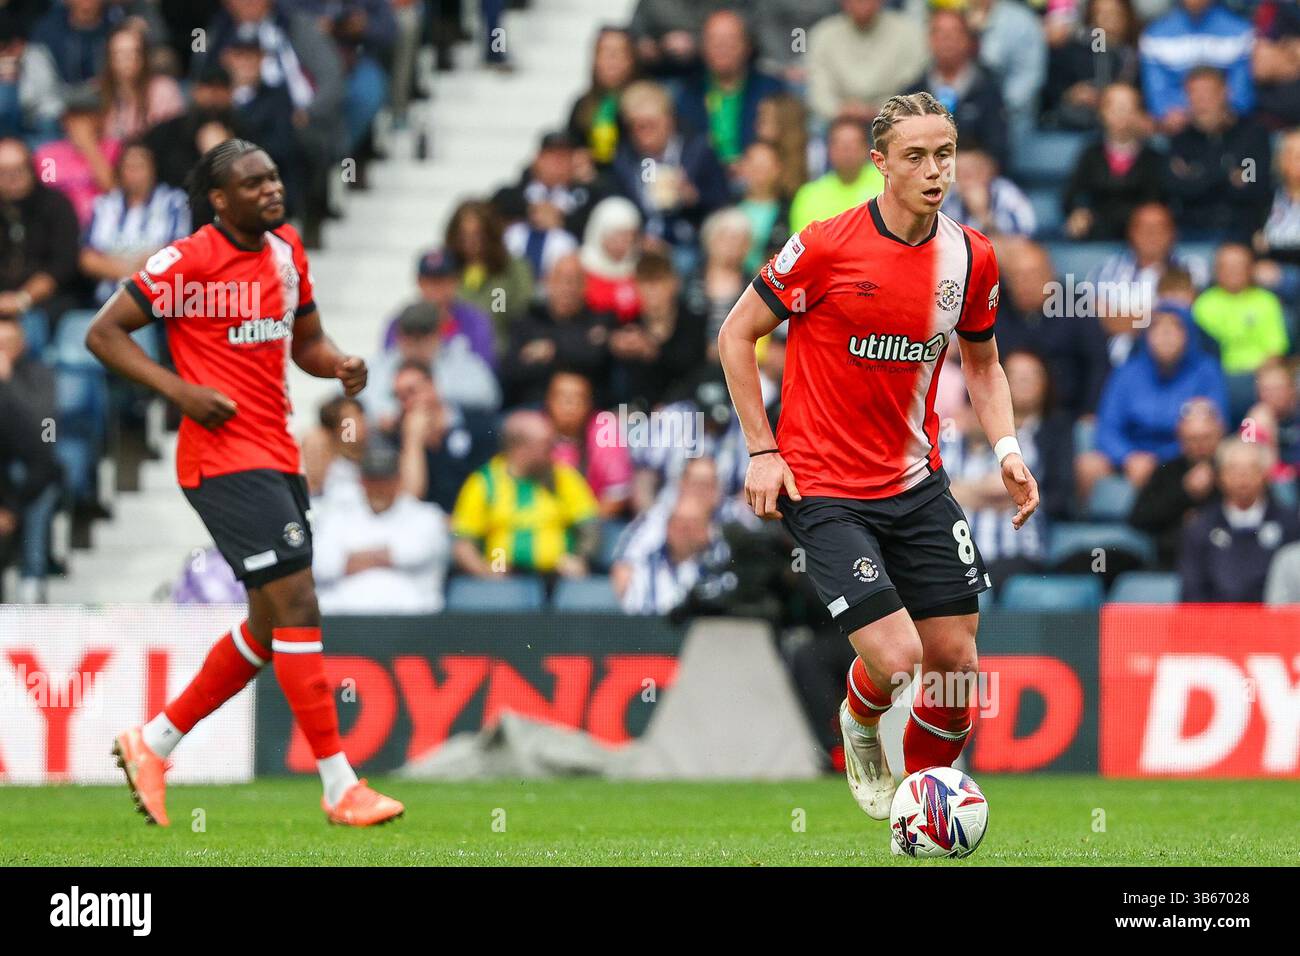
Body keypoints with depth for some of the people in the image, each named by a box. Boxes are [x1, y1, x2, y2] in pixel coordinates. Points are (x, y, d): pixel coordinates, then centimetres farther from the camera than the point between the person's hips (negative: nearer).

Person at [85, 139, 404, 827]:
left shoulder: (286, 250, 11)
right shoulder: (189, 260, -11)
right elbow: (103, 333, -7)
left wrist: (339, 365, 0)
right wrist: (181, 390, -17)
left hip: (276, 459, 9)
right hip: (224, 457, -9)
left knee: (270, 629, 13)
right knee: (297, 606, -12)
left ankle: (152, 744, 26)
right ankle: (340, 787, -10)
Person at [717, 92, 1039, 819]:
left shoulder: (972, 257, 0)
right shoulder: (827, 246, -14)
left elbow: (982, 362, 17)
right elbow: (737, 335, -3)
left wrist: (1007, 448, 0)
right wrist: (762, 451, -8)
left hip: (917, 482, 5)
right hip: (823, 487, -5)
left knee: (956, 663, 1)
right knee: (895, 660, -16)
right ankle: (859, 725, 21)